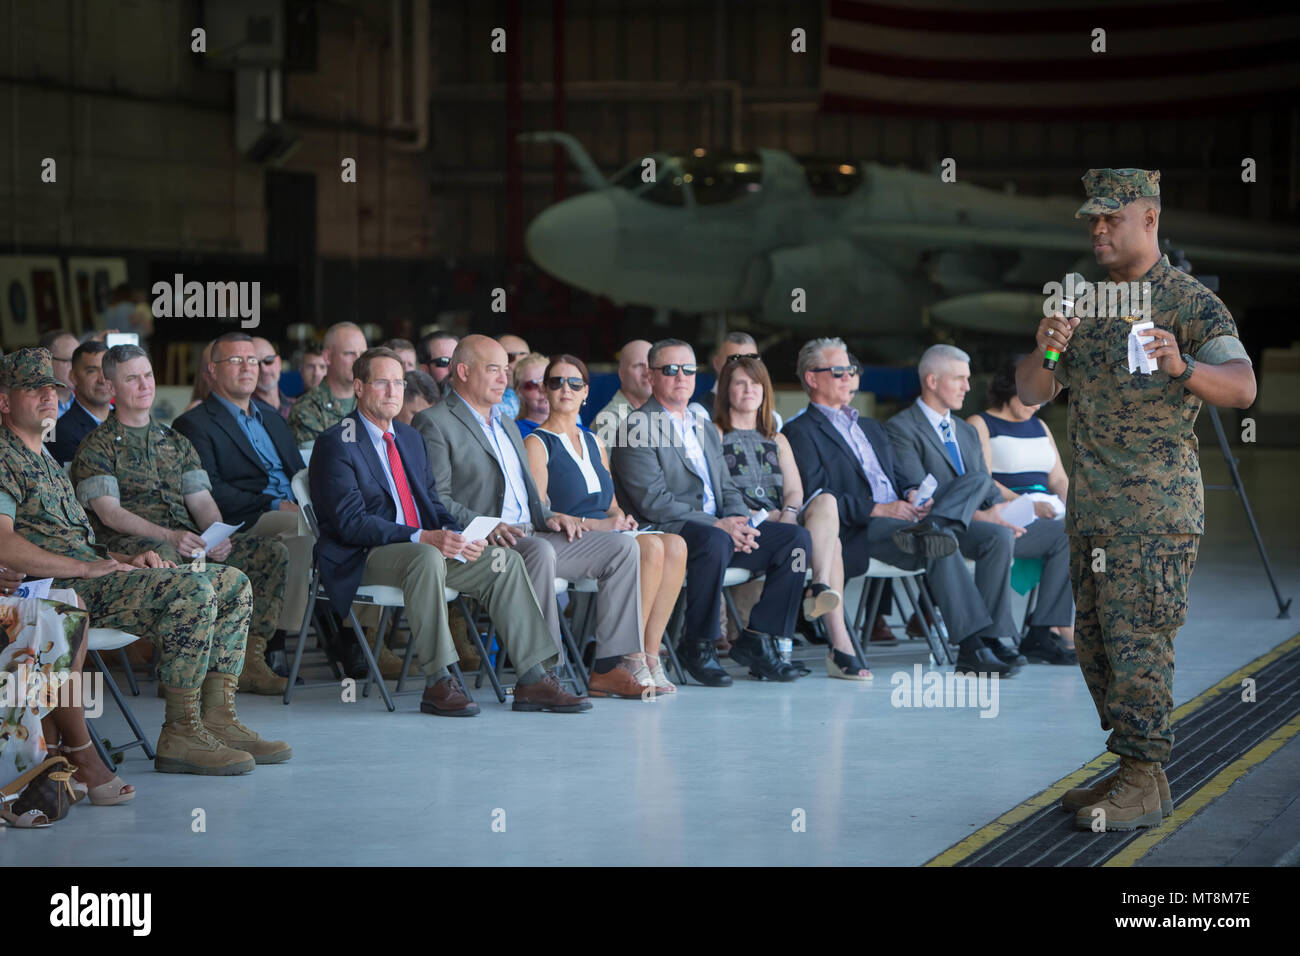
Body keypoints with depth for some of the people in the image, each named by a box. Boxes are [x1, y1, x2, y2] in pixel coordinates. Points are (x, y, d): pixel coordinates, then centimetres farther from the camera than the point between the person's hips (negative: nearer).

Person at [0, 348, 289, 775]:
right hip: (58, 590, -10)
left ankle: (216, 720, -3)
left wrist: (125, 559, 8)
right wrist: (89, 566, -19)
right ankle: (180, 735, -24)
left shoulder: (46, 461, 27)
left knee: (233, 584, 3)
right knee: (192, 590, -28)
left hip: (87, 575, 10)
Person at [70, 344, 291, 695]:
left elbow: (202, 501, 16)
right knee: (164, 556, -43)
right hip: (130, 544, -6)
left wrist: (218, 535, -8)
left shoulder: (176, 442, 26)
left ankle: (248, 662, -19)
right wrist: (168, 536, -23)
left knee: (272, 552, -14)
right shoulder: (97, 447, 6)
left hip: (188, 540, 6)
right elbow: (108, 512, -8)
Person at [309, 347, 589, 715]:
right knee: (426, 558, -38)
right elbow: (351, 522, -17)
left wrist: (456, 535, -5)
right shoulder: (336, 444, -7)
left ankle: (533, 679, -13)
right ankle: (438, 683, -33)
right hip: (362, 560, -8)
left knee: (506, 561, -10)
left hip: (429, 548, 8)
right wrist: (422, 538, -27)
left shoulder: (410, 438, 20)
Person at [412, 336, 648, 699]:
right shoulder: (434, 423, -1)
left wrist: (548, 516, 9)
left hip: (532, 534, 9)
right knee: (540, 552, -39)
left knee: (623, 547, -6)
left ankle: (608, 668, -12)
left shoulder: (507, 424, 28)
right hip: (481, 543, -9)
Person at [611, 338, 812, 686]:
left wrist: (739, 521, -4)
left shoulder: (705, 431, 24)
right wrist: (716, 525, -20)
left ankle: (755, 640, -6)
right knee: (714, 542, -39)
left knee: (796, 539, -9)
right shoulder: (638, 429, -4)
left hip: (719, 527, 8)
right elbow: (653, 501, -15)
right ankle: (698, 646, -22)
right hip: (665, 533, -8)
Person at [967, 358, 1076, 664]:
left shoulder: (1039, 427, 25)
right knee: (1067, 536, -32)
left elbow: (1059, 480, 22)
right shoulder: (979, 425, 3)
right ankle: (1053, 632, -30)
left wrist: (1070, 505, 0)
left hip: (1045, 516, 7)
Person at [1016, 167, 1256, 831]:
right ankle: (1132, 771, 21)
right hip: (1089, 508, 8)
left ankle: (1144, 783, -4)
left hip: (1155, 510, -8)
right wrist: (1045, 353, -15)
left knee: (1138, 644, -9)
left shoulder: (1190, 302, -8)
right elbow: (1030, 393, 7)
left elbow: (1241, 386, -21)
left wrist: (1183, 368, -41)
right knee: (1097, 647, 11)